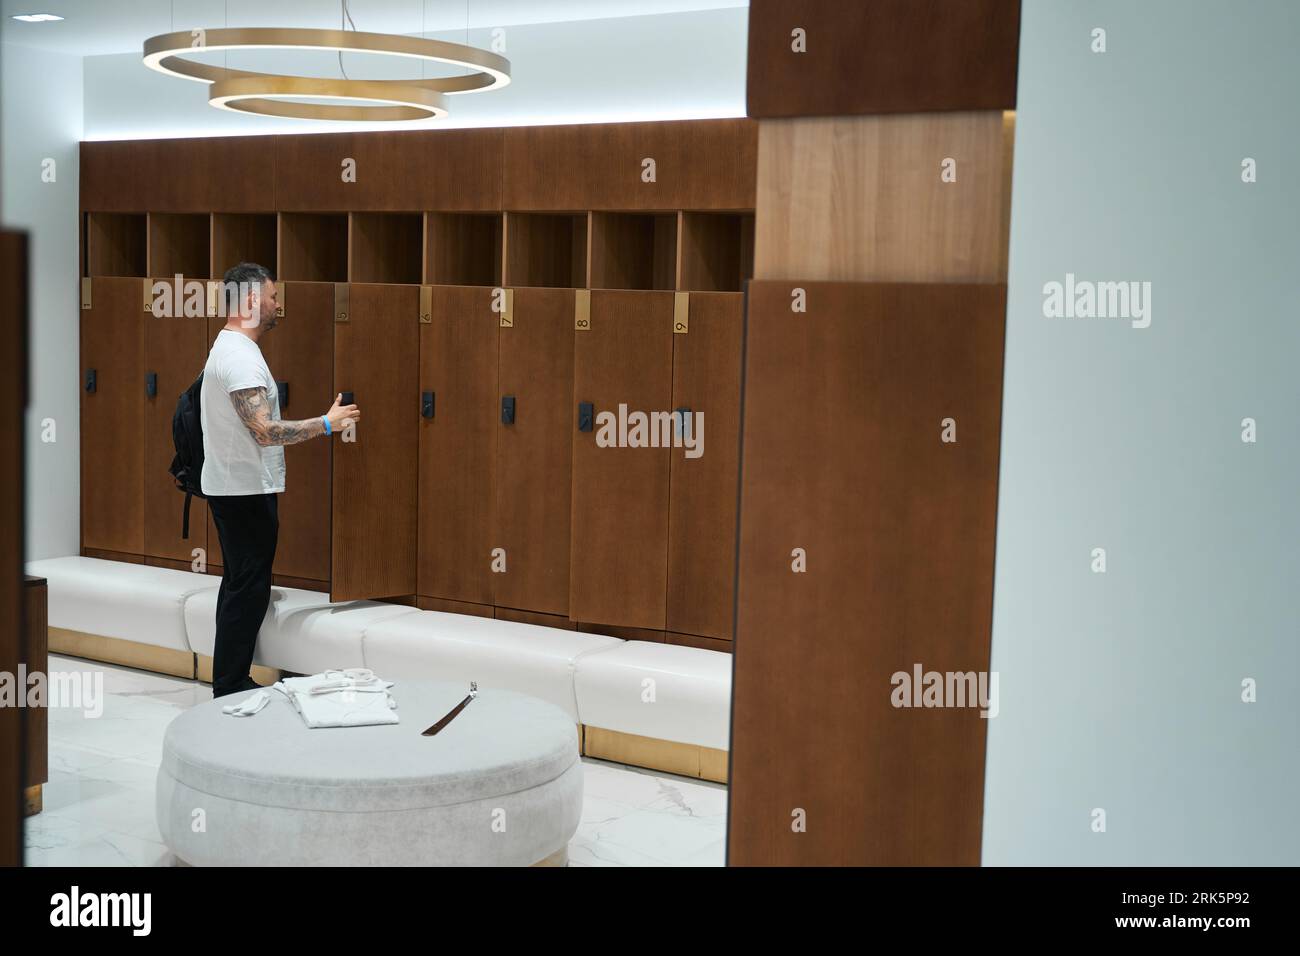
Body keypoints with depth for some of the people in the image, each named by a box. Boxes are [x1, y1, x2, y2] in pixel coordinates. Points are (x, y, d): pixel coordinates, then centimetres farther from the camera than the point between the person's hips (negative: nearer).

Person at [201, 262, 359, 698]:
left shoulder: (229, 348, 14)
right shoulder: (240, 356, -20)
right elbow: (265, 431, -27)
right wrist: (326, 424, -20)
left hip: (235, 489, 11)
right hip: (246, 492, -11)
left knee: (240, 585, 15)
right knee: (248, 589, -5)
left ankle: (230, 684, 22)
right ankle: (231, 690, 0)